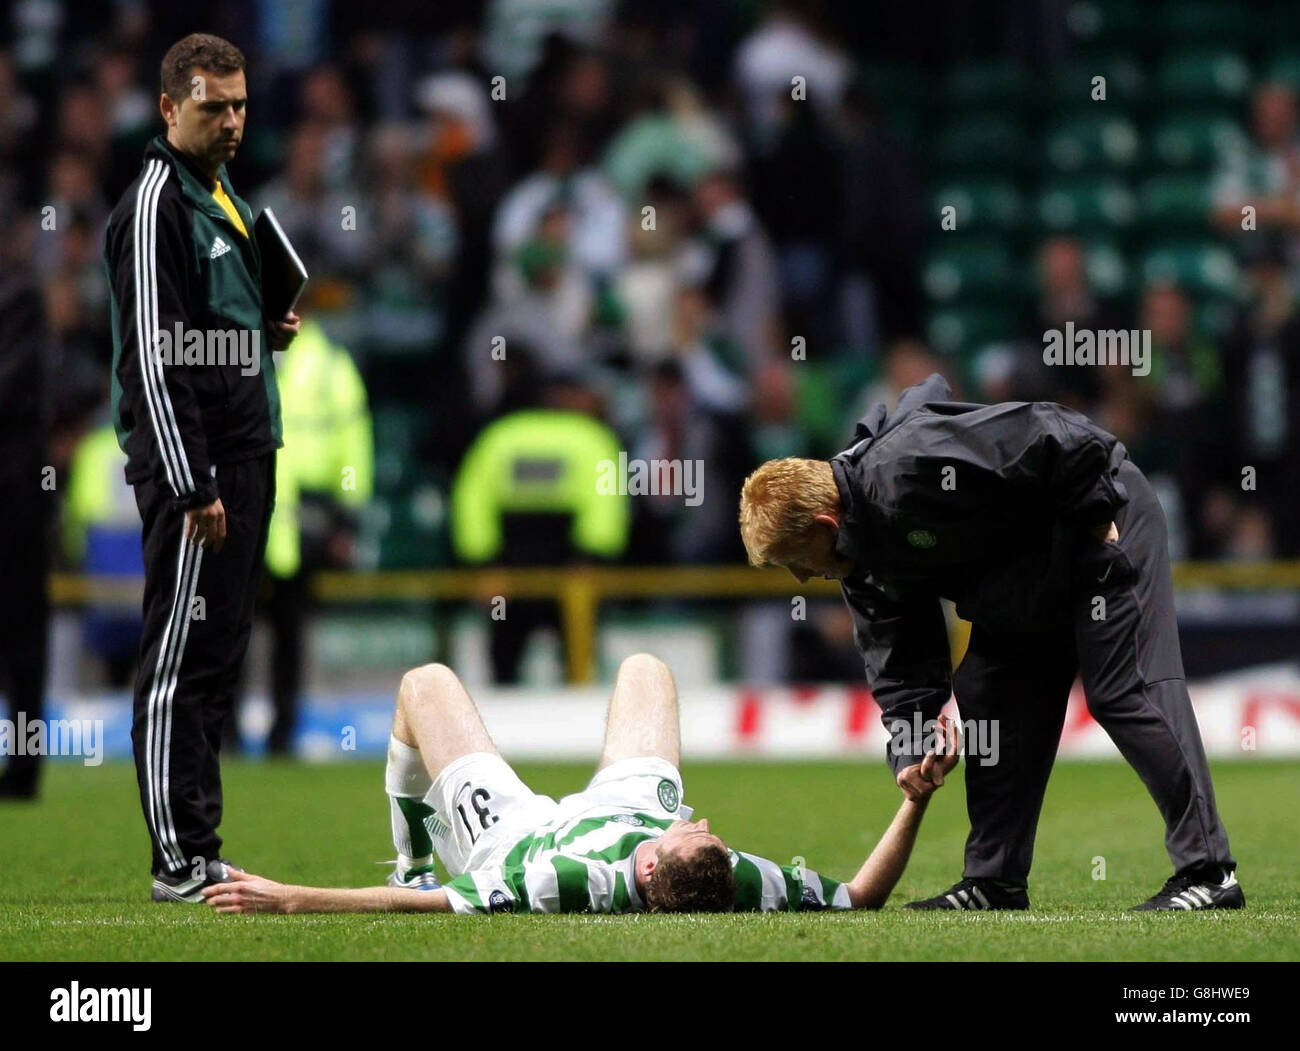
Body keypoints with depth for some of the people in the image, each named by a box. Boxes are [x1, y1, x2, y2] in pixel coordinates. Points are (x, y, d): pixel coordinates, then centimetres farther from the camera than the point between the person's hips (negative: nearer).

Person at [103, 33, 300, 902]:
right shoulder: (157, 204, -12)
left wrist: (268, 332, 7)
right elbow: (151, 354, -19)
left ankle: (202, 852, 16)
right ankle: (178, 864, -7)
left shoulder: (226, 201, 17)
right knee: (180, 661, -8)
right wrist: (191, 487, -22)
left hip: (242, 456, 10)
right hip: (190, 463, -10)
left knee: (219, 660, 11)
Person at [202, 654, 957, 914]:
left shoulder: (582, 883, -51)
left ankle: (413, 864, 36)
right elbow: (860, 897, -28)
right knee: (643, 666, 28)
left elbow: (442, 906, -47)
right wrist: (918, 799, -38)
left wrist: (293, 899, -46)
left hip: (517, 835, -3)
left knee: (427, 684, 15)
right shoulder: (743, 886, -42)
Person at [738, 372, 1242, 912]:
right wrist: (909, 749, -9)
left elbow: (1052, 436, -32)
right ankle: (995, 881, 12)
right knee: (987, 695, 7)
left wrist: (1098, 516, -22)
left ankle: (1208, 873, -18)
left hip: (1097, 513, -10)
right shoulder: (863, 559, 0)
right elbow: (901, 662, 4)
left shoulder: (907, 468, -32)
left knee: (1125, 690, -16)